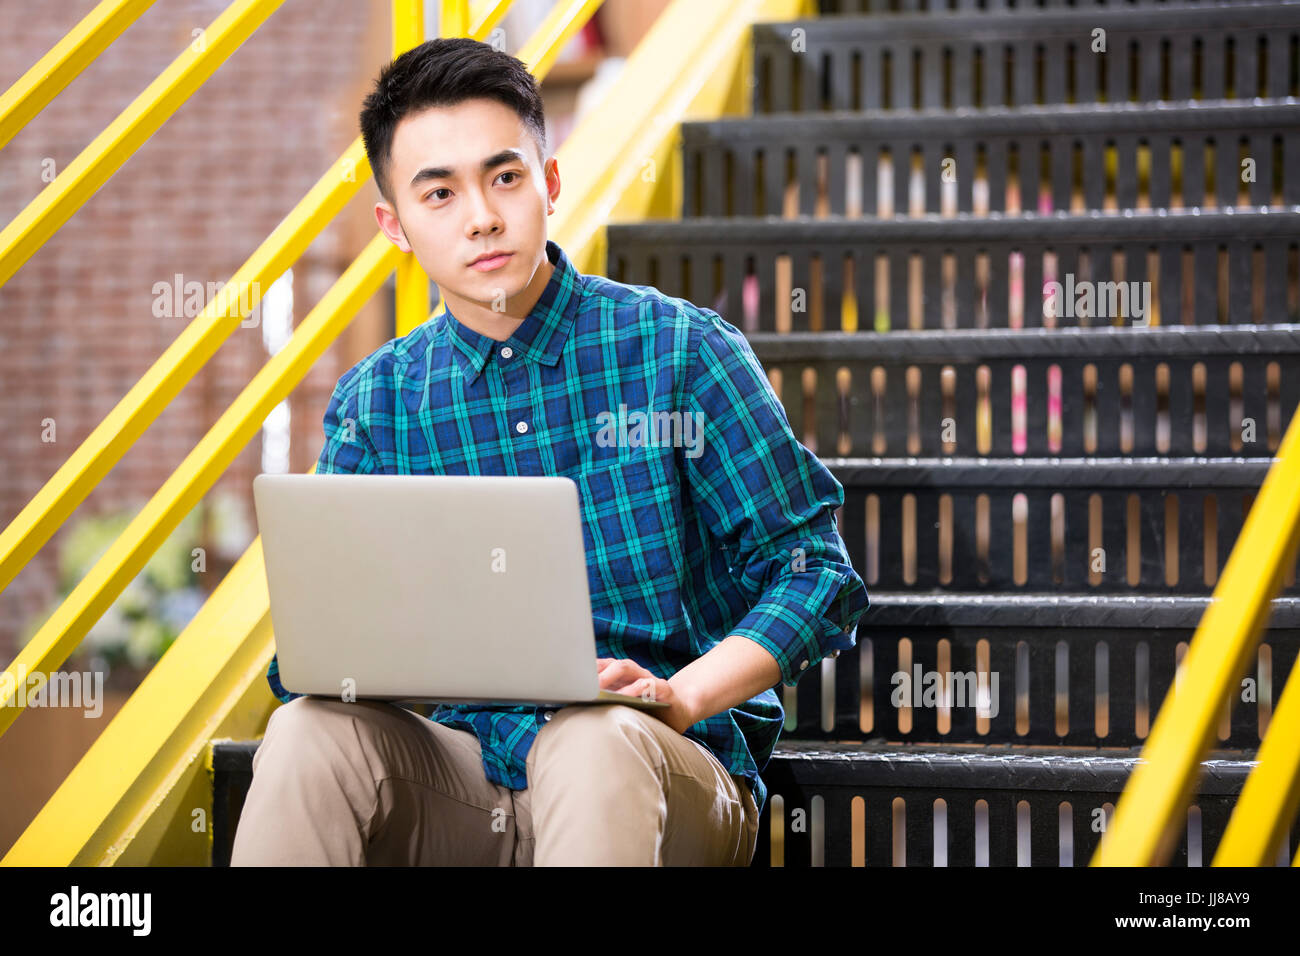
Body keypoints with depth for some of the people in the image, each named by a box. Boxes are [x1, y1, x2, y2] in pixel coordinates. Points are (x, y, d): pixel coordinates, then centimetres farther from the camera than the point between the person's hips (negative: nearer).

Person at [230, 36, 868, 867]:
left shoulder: (678, 351, -2)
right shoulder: (373, 403, 9)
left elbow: (816, 576, -3)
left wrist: (678, 697, -19)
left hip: (668, 773, -3)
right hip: (469, 780, 3)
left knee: (593, 737, -38)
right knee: (311, 733, -27)